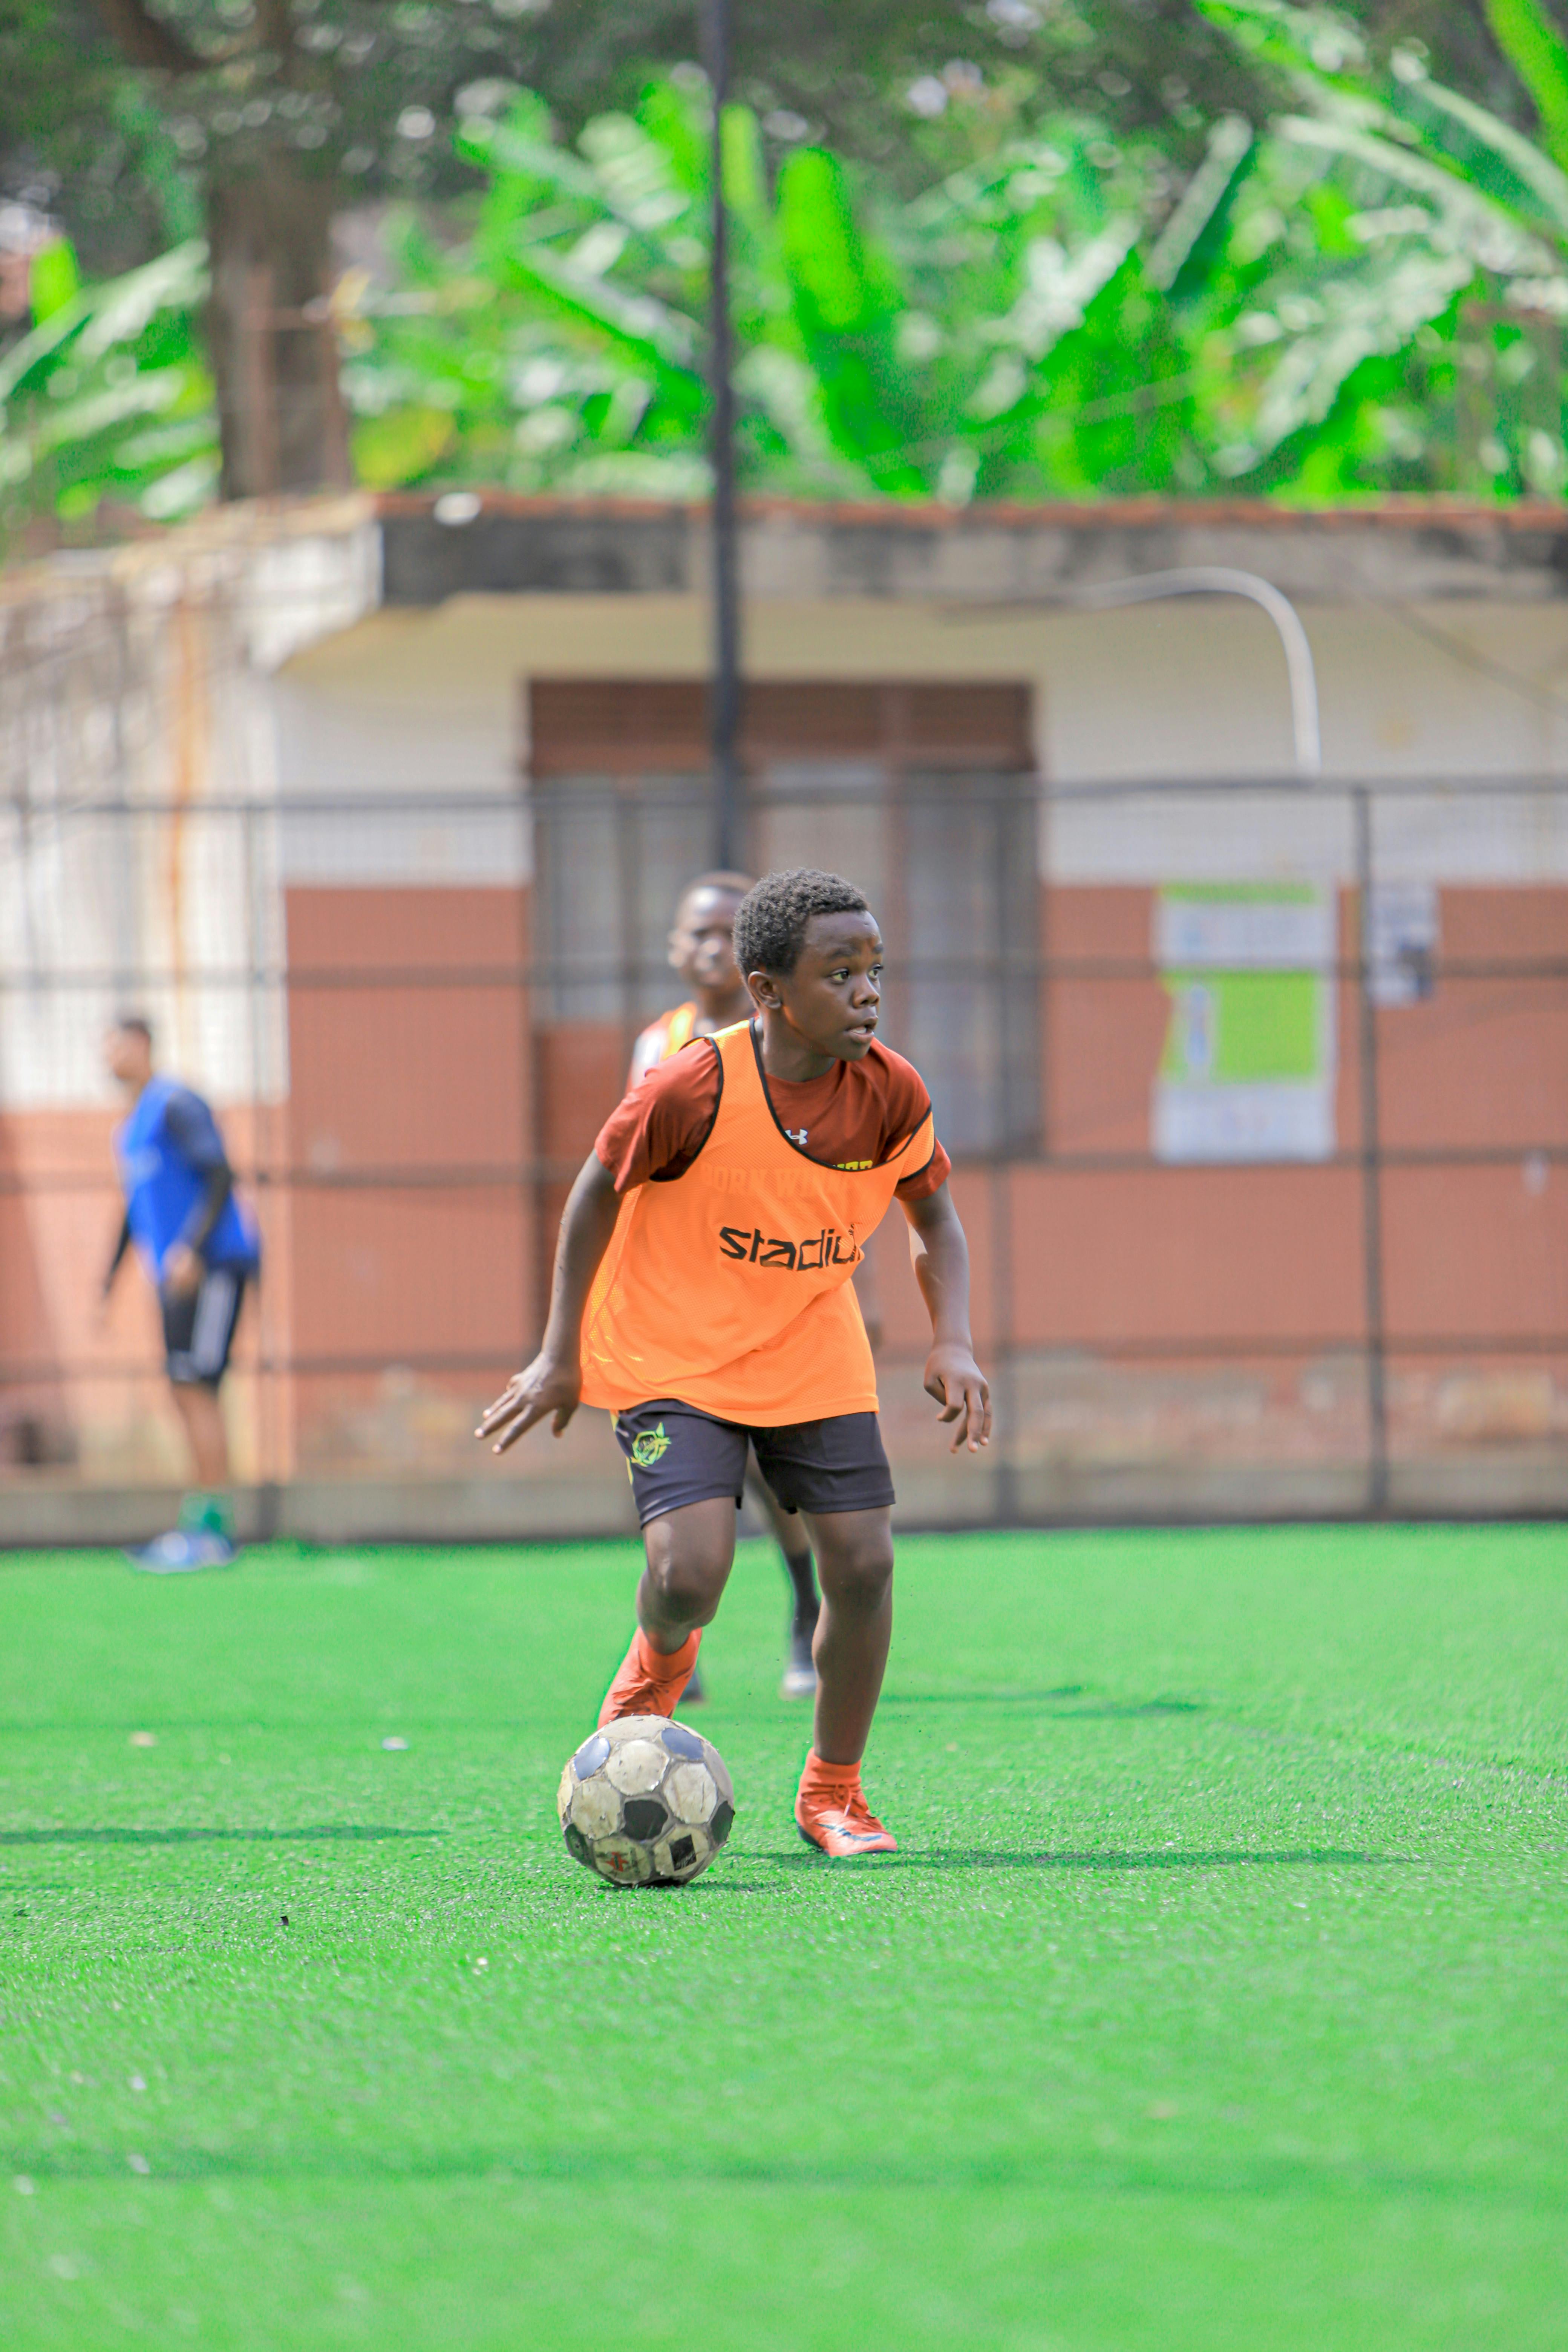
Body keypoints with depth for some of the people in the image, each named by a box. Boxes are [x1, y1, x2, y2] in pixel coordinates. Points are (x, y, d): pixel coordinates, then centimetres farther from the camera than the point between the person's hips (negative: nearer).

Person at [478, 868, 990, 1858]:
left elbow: (935, 1219, 4)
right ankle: (659, 1665, 19)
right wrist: (561, 1355, -3)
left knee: (864, 1564, -5)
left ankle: (833, 1792, 16)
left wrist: (954, 1343, -12)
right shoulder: (692, 1092, -25)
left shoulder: (892, 1095, -13)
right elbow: (599, 1191, -8)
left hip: (815, 1358, 4)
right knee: (692, 1571, -20)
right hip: (674, 1357, -4)